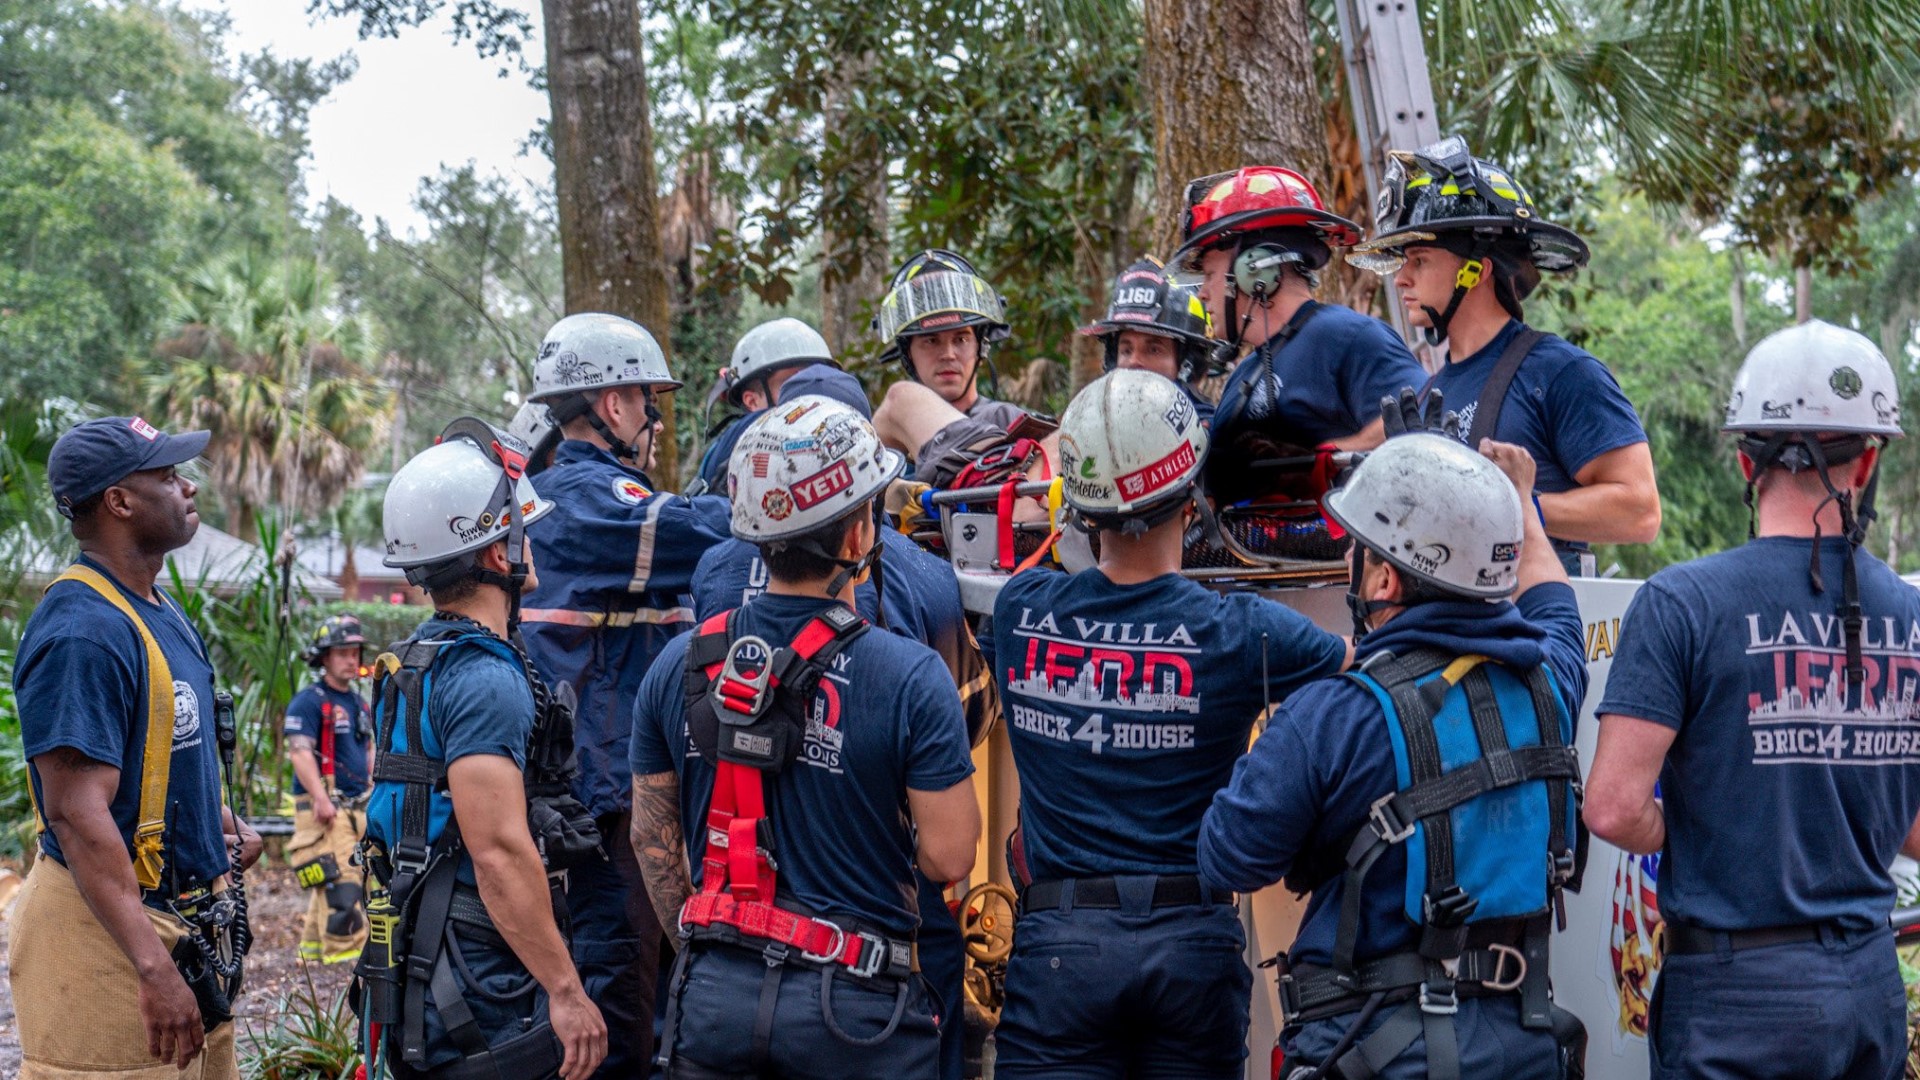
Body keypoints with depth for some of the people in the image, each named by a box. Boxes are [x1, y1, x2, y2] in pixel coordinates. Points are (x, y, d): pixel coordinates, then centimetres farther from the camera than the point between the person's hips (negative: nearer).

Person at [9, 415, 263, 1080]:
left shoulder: (163, 615, 12)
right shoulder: (82, 632, -20)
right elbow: (77, 814, -27)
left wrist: (219, 822, 8)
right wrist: (153, 968, -32)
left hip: (185, 920, 10)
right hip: (108, 932, -10)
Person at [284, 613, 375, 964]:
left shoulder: (358, 704, 19)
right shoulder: (308, 702, -7)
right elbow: (300, 753, -16)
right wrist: (321, 799, -25)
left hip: (357, 807, 8)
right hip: (324, 809, -8)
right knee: (339, 883, -15)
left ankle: (313, 947, 20)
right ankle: (345, 951, -17)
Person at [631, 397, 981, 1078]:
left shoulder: (681, 665, 0)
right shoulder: (910, 677, -13)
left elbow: (652, 837, 8)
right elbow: (948, 857, -12)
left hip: (714, 995, 4)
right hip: (851, 1001, -3)